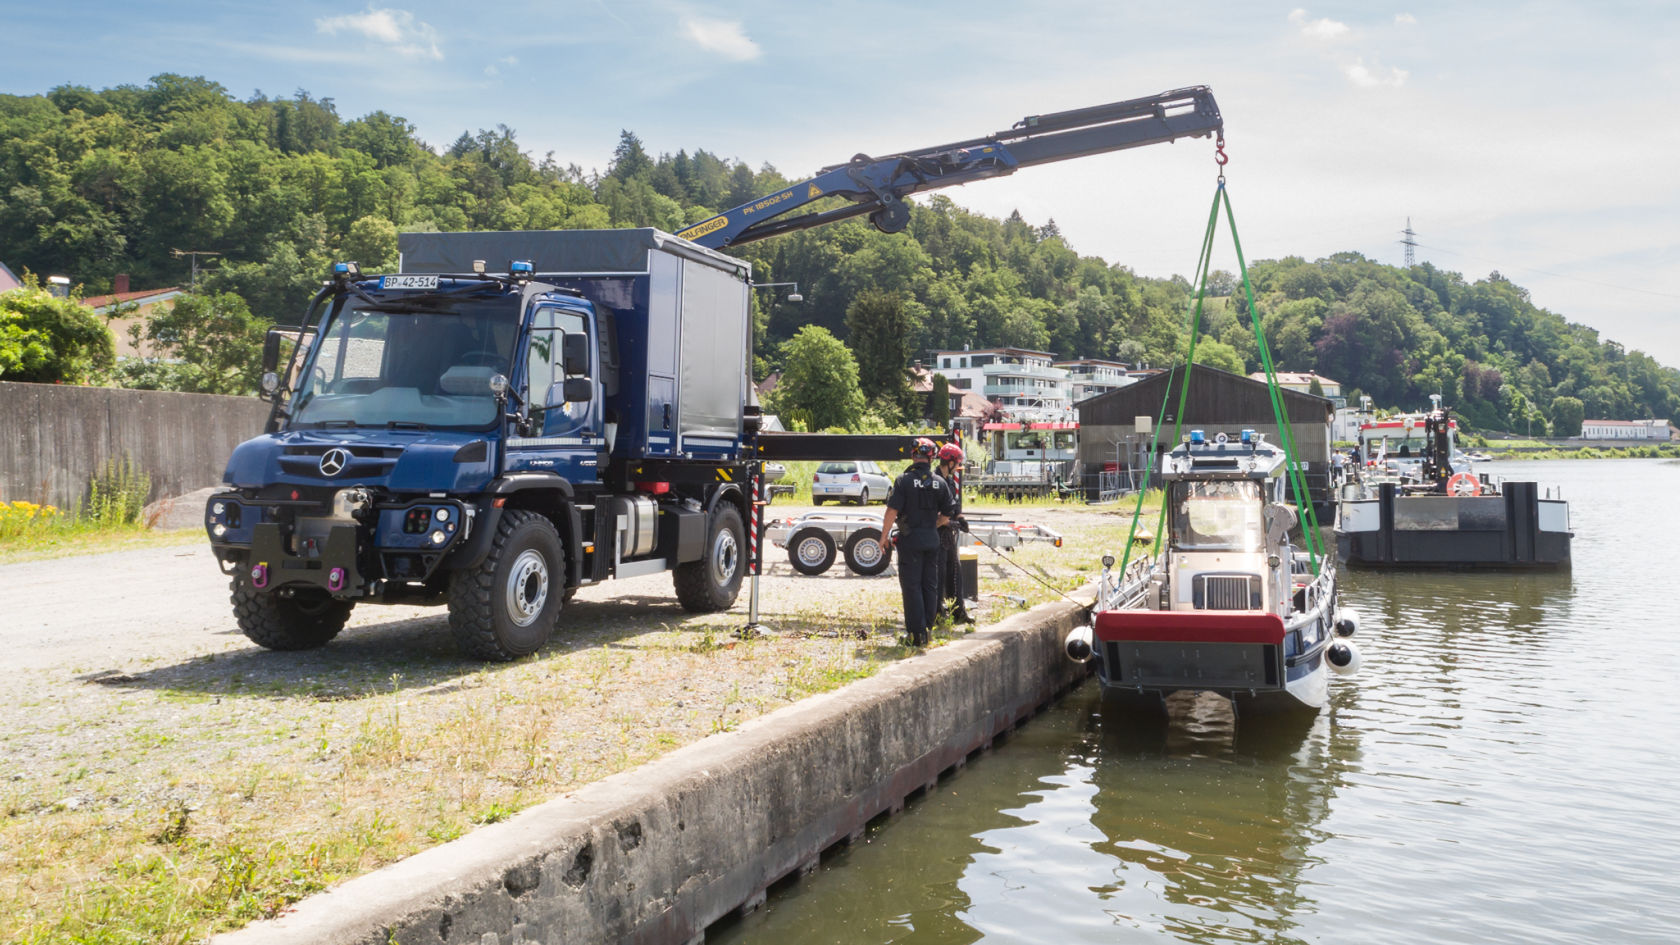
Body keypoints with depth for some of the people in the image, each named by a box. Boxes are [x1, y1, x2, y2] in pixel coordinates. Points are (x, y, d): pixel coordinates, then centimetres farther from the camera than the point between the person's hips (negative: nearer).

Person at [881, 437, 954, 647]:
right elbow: (946, 516, 7)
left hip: (910, 540, -4)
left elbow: (892, 511, -15)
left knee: (912, 587, 0)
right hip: (932, 540, 4)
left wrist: (884, 535, -4)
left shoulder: (903, 481, -11)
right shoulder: (940, 483, 3)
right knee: (930, 586, 13)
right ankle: (928, 630, 18)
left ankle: (917, 634, -2)